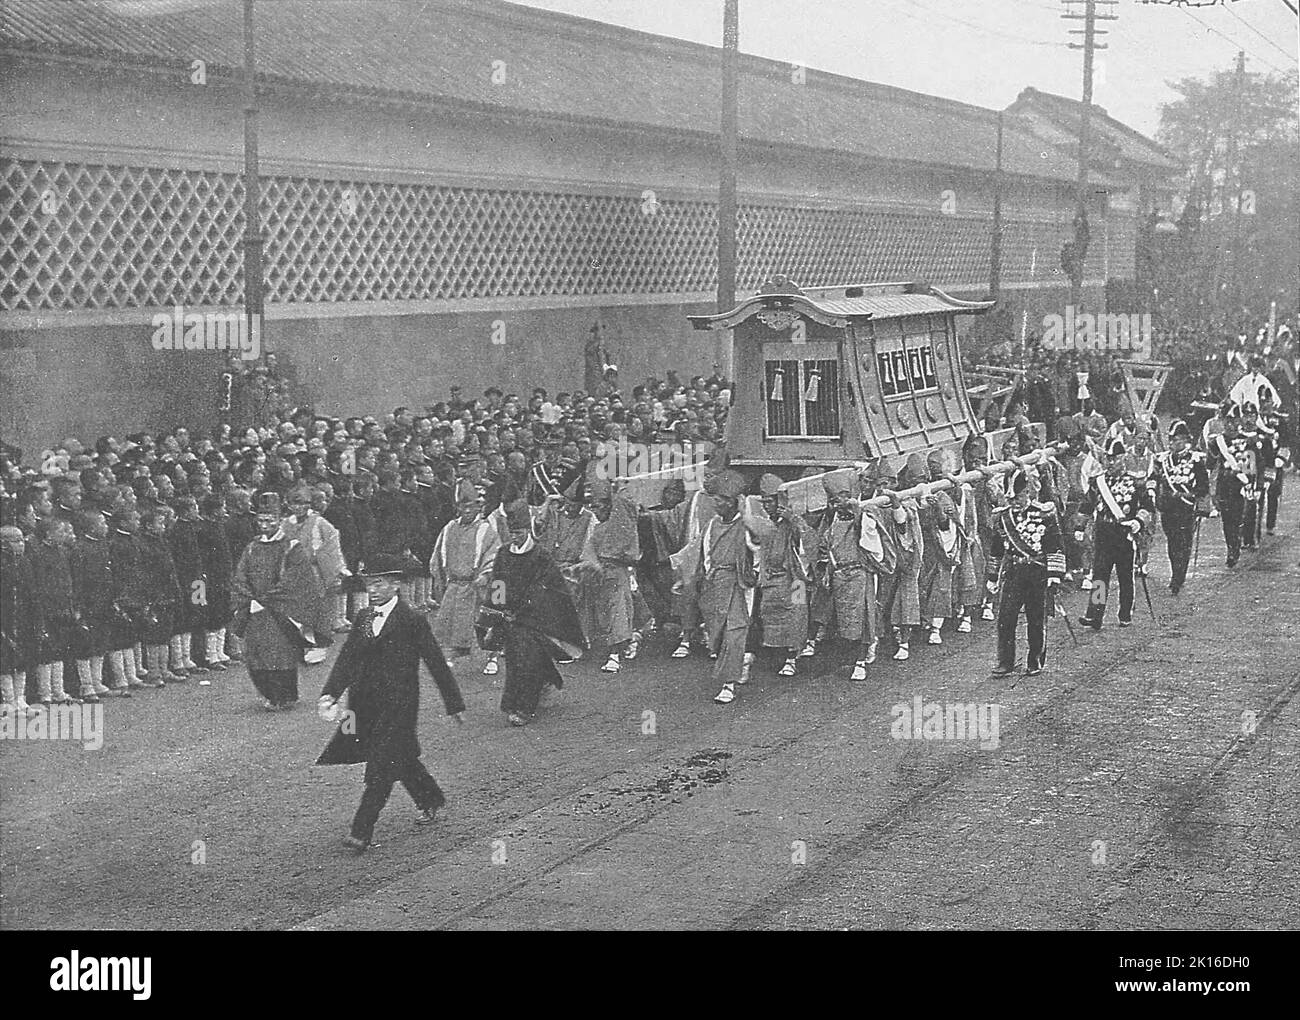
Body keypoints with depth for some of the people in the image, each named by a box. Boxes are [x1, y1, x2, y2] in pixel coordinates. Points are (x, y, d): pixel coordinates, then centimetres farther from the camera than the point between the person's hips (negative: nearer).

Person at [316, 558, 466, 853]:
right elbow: (346, 659, 3)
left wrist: (455, 704, -1)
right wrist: (329, 694, -12)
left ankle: (362, 832, -6)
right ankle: (430, 800, 41)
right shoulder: (363, 618, 8)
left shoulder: (412, 621, -10)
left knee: (380, 766, -8)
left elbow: (437, 663, -5)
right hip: (366, 705, 6)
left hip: (398, 706, -6)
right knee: (401, 760, 19)